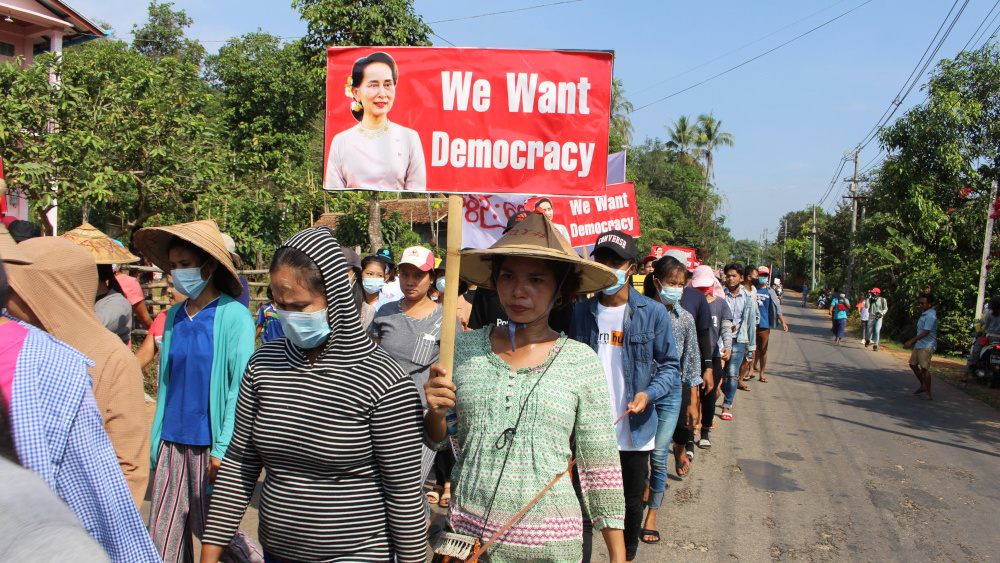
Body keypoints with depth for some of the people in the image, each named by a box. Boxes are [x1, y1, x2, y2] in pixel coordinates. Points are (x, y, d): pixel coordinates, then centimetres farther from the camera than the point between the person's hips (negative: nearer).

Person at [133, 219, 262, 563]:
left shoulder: (233, 316, -11)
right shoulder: (174, 316, 7)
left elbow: (240, 388, -12)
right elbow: (166, 384, 12)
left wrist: (223, 451, -15)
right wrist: (155, 442, 10)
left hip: (210, 445, -6)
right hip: (172, 443, 6)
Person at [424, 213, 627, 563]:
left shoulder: (581, 361, -7)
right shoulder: (465, 347, -2)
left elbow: (600, 465, -1)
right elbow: (438, 440, 9)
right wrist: (435, 414, -12)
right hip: (465, 533, 2)